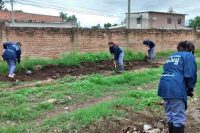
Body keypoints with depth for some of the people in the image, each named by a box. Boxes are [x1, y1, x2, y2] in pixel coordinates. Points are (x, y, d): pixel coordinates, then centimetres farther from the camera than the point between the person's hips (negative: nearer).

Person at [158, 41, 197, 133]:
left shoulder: (171, 56, 26)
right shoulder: (189, 55, 5)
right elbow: (190, 75, -6)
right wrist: (190, 89, 10)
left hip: (164, 86, 7)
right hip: (176, 89, -7)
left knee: (170, 116, 19)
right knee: (179, 118, 1)